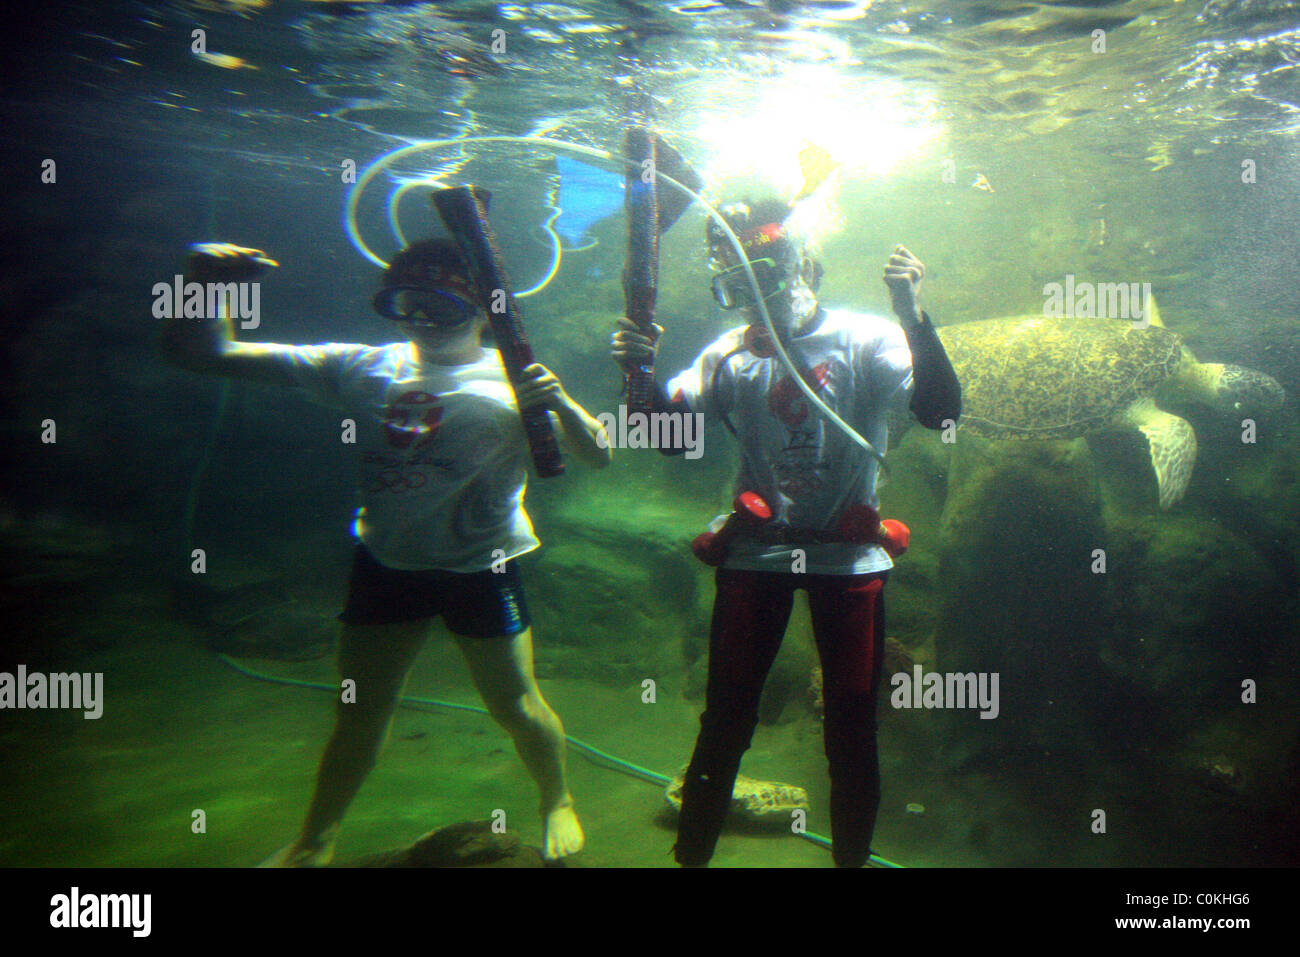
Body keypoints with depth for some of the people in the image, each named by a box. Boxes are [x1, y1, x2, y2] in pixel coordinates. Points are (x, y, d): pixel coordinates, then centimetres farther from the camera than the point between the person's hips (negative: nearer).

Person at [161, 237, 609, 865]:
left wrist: (559, 403, -35)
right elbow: (200, 354, -2)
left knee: (513, 705, 6)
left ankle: (557, 802, 35)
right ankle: (313, 843, 34)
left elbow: (598, 456, -16)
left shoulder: (511, 382, -10)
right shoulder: (365, 369, -3)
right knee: (359, 711, 14)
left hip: (480, 569, -3)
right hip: (384, 564, 3)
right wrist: (205, 283, -21)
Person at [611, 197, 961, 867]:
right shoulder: (731, 354, 4)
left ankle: (852, 857, 28)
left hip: (849, 557, -1)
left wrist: (913, 317, -29)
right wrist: (638, 372, -22)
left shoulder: (866, 341, -3)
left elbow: (940, 413, -16)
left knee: (851, 730, 8)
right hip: (755, 553, 2)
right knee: (725, 721, 7)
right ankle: (690, 854, 23)